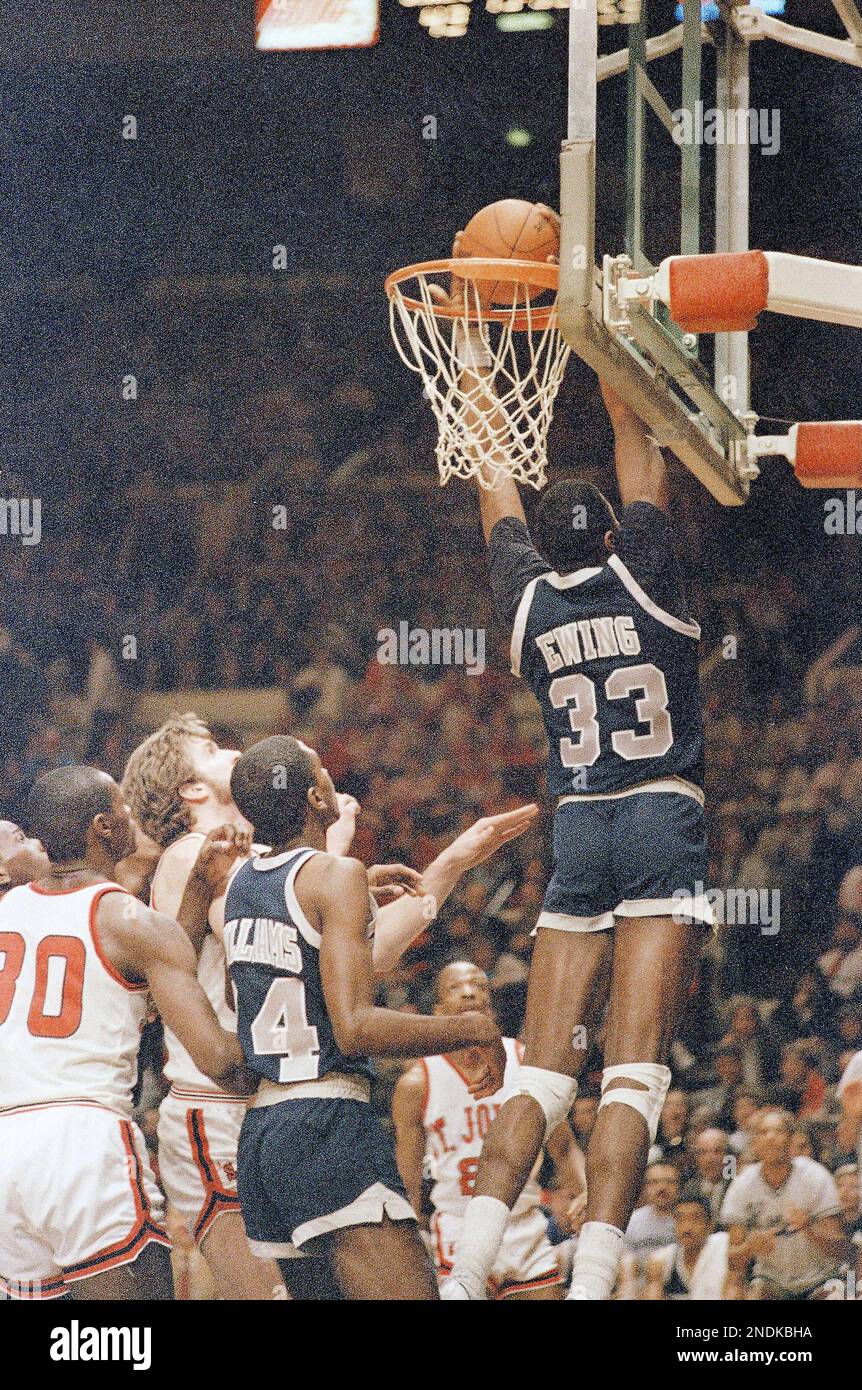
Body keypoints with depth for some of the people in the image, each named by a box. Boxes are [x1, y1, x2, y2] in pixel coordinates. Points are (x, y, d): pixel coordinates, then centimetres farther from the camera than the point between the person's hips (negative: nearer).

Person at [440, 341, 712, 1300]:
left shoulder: (527, 599, 7)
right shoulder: (644, 576, 1)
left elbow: (496, 490, 23)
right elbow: (642, 460, 14)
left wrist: (476, 386, 37)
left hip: (579, 829, 3)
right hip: (664, 825, -3)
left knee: (544, 1073, 4)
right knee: (634, 1072, -11)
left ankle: (466, 1273, -9)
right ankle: (590, 1284, -23)